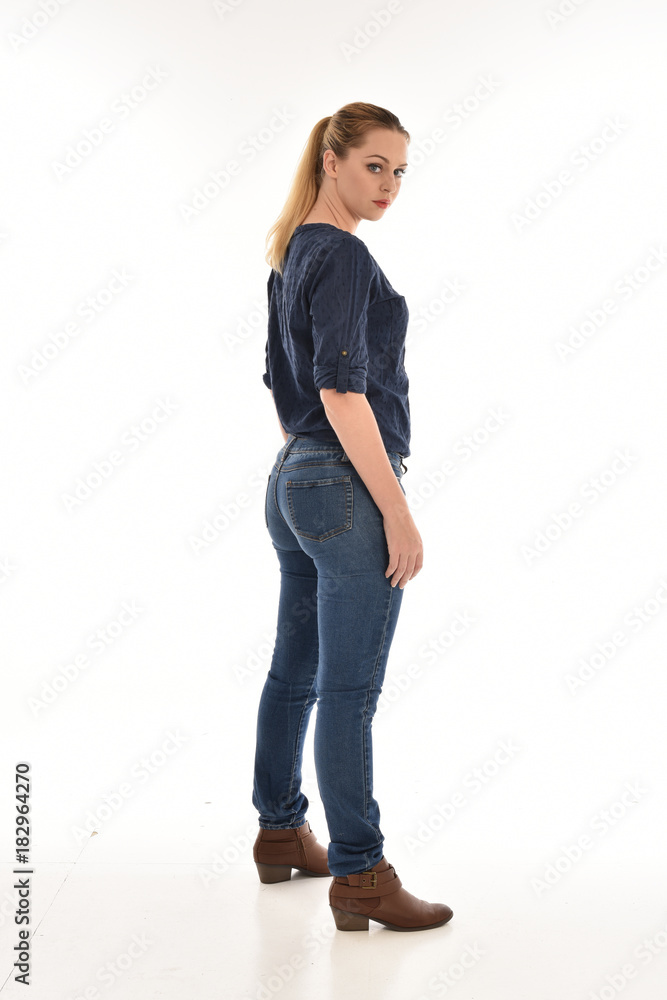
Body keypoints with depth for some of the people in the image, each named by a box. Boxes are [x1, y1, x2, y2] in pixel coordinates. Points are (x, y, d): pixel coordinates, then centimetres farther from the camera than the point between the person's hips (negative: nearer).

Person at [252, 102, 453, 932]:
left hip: (292, 482, 10)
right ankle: (359, 877, 7)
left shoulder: (291, 254, 15)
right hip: (348, 488, -10)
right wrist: (398, 513, -19)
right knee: (349, 688, -3)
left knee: (294, 671, 17)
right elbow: (342, 393, -21)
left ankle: (280, 834, 30)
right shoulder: (343, 255, -13)